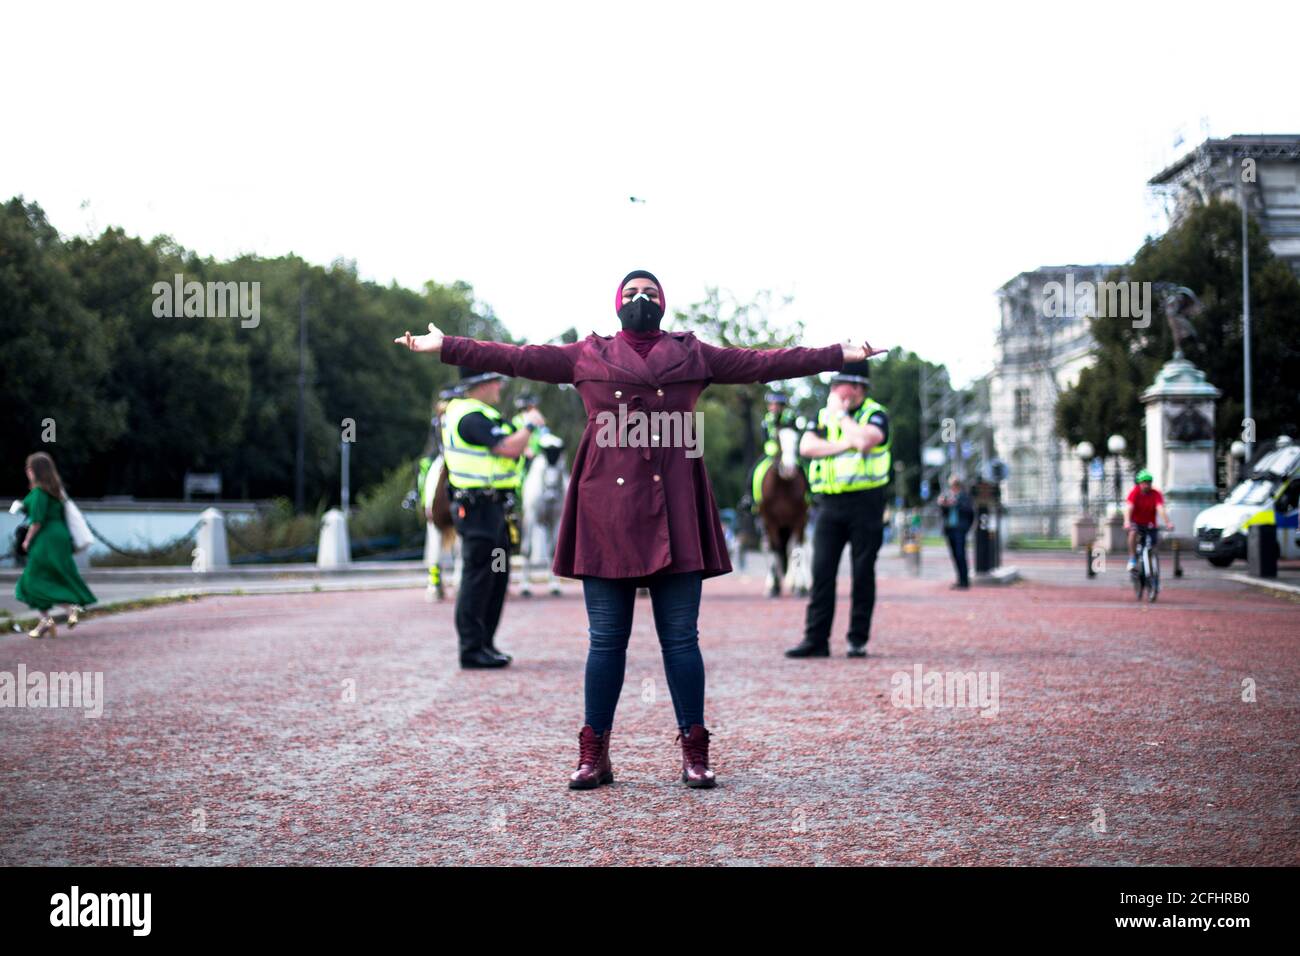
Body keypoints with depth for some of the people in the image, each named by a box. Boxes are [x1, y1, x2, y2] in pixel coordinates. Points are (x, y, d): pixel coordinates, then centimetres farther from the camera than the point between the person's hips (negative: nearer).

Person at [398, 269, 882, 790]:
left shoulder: (692, 355, 15)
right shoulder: (588, 356, 13)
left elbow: (763, 363, 14)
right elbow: (518, 358, 13)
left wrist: (842, 354, 10)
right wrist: (446, 347, 9)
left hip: (673, 512, 0)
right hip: (607, 511, 0)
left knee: (681, 638, 1)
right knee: (606, 639, 2)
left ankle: (695, 754, 7)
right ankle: (593, 755, 8)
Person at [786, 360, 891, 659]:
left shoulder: (876, 414, 2)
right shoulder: (823, 415, 13)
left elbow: (868, 439, -20)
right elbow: (807, 447, -4)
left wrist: (840, 414, -7)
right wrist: (848, 444, -12)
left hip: (865, 503, -3)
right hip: (829, 503, 3)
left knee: (863, 572, 2)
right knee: (822, 571, -2)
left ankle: (858, 640, 9)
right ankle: (816, 639, -1)